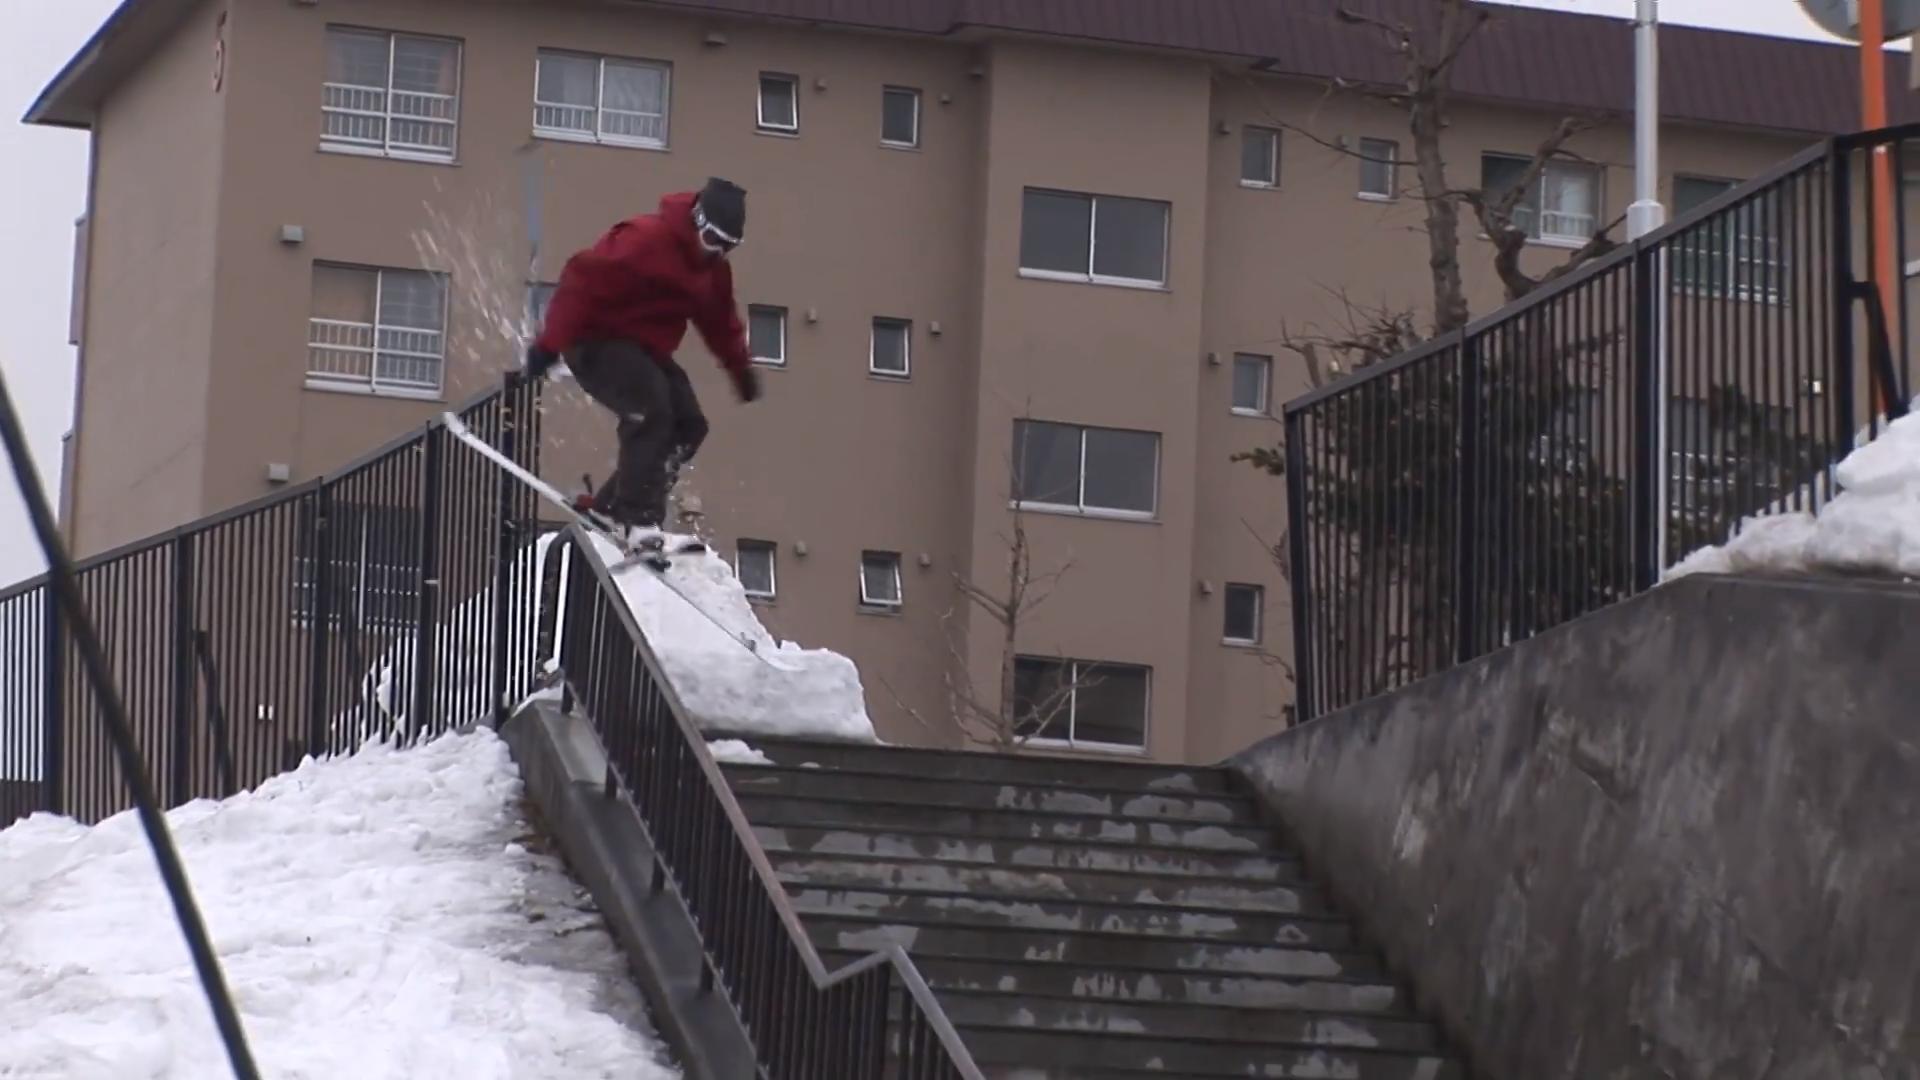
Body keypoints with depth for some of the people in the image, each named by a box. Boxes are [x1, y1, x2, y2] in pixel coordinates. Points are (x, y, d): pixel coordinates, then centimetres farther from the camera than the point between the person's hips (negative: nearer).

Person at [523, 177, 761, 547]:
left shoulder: (713, 267, 6)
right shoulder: (646, 239, -22)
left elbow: (721, 322, 21)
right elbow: (583, 278, -26)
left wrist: (742, 370, 14)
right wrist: (550, 342, -30)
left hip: (644, 350, 10)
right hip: (599, 341, -9)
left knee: (689, 425, -1)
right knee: (651, 413, -28)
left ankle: (609, 506, -1)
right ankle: (639, 519, -29)